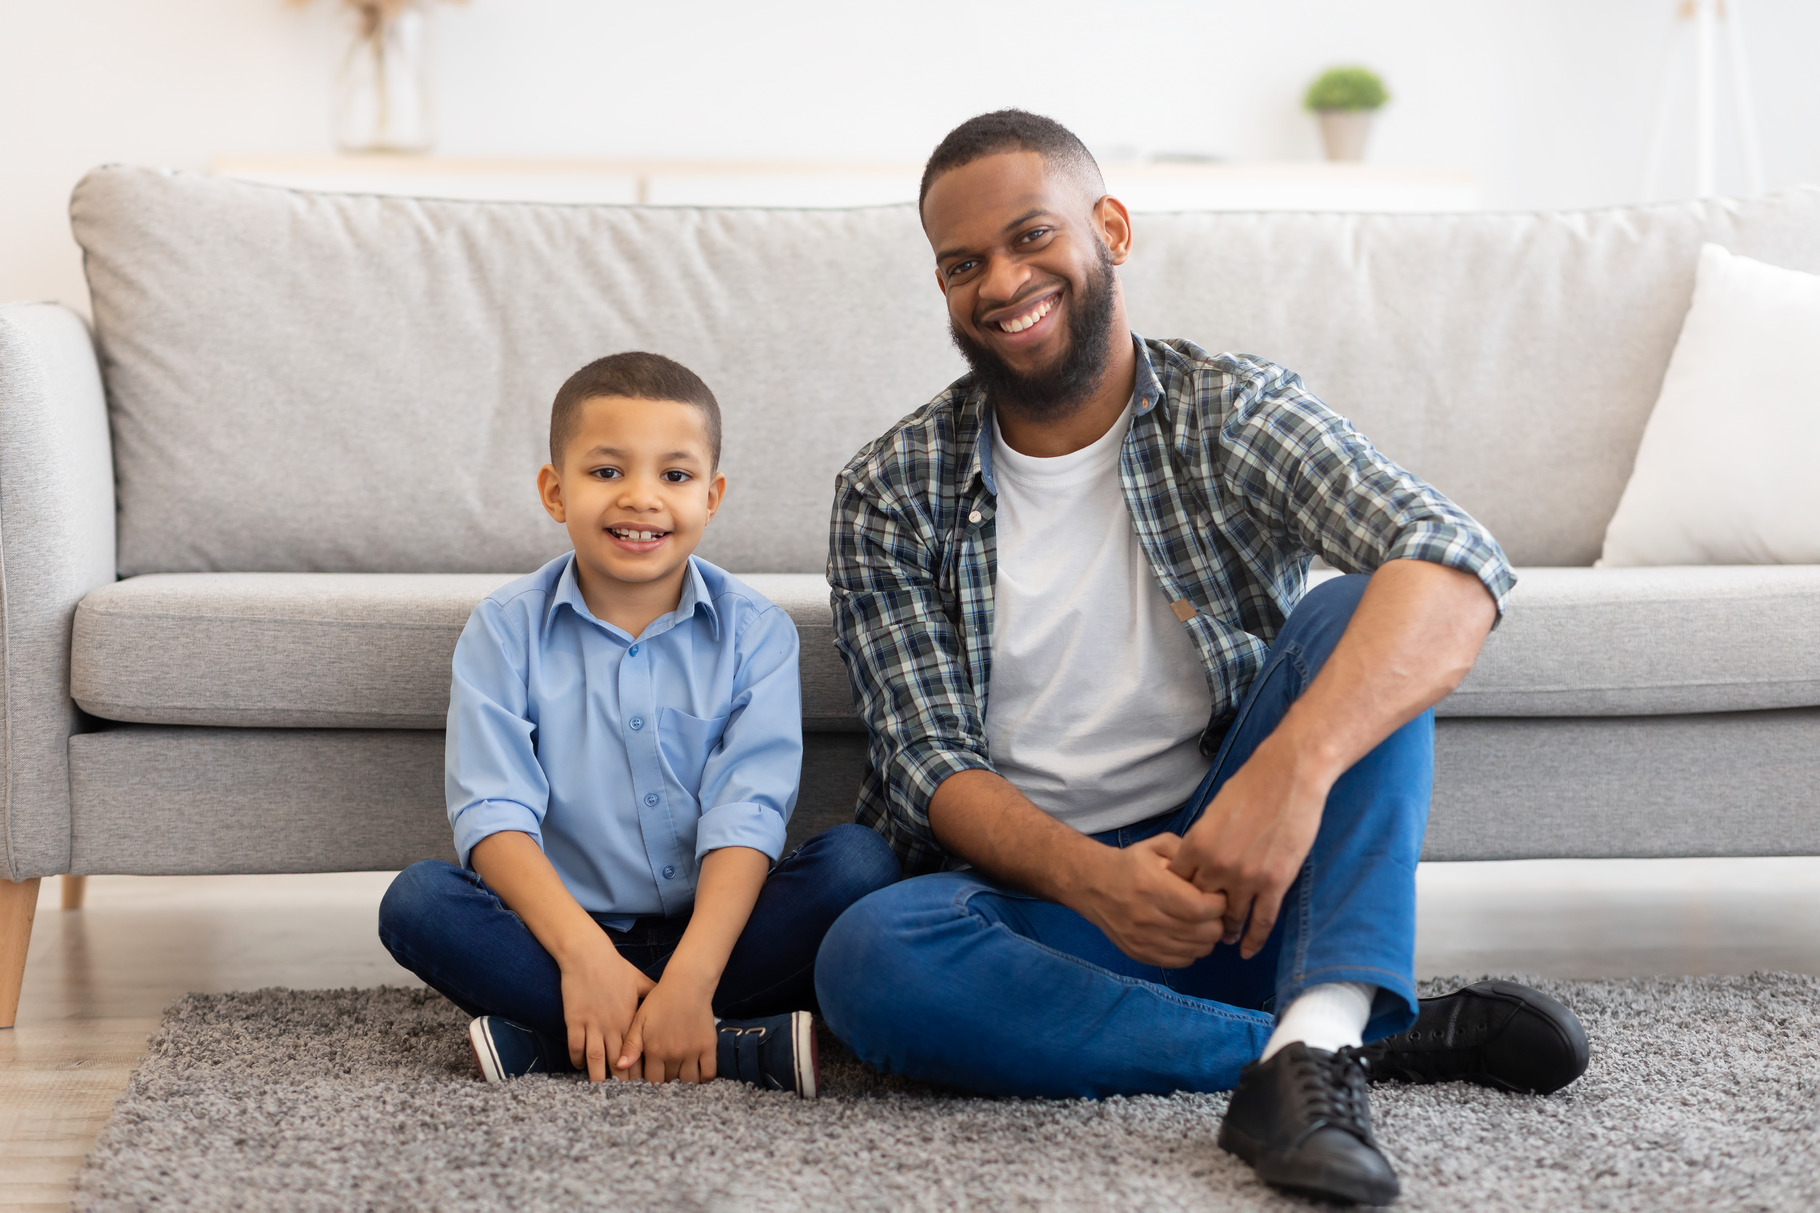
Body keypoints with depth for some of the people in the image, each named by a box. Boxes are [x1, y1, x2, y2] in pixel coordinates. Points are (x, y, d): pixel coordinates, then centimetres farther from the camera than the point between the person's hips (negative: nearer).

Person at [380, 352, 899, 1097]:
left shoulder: (754, 632, -2)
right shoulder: (505, 630, -1)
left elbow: (747, 812, -13)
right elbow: (494, 812, -12)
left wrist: (692, 978, -28)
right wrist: (584, 952, -28)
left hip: (712, 930, 0)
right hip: (567, 927, 0)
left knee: (860, 861, -23)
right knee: (417, 901, -26)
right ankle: (742, 1046, -32)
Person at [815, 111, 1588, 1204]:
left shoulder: (1234, 413, -4)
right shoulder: (890, 496, 1)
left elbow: (1457, 565, -22)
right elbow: (931, 765, -5)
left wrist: (1293, 767, -41)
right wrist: (1091, 877, -28)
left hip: (1226, 860, 0)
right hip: (1034, 890, 1)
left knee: (1350, 613, -22)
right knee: (868, 959, -32)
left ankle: (1315, 1048, -39)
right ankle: (1375, 1040, -27)